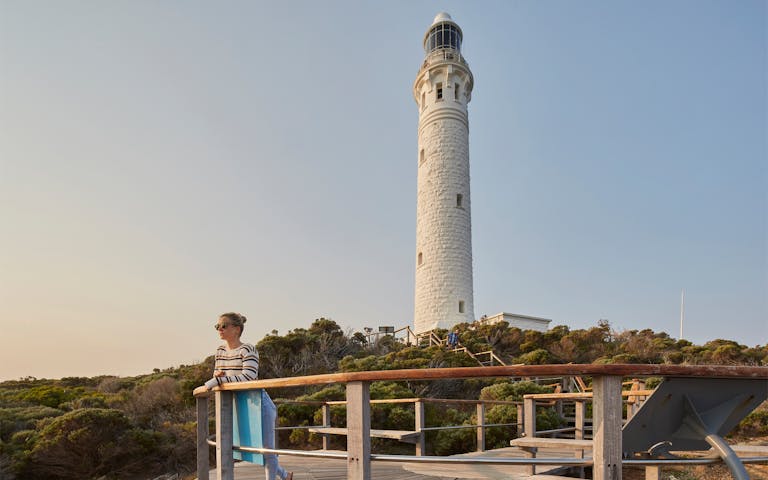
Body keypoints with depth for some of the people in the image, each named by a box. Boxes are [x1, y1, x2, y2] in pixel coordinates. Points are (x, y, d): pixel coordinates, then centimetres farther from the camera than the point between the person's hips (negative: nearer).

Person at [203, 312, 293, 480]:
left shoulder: (248, 350, -17)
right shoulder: (220, 350, 6)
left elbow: (249, 377, -28)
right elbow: (216, 376, 11)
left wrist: (219, 380, -31)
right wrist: (217, 375, -13)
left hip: (259, 405, -8)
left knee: (266, 449, 0)